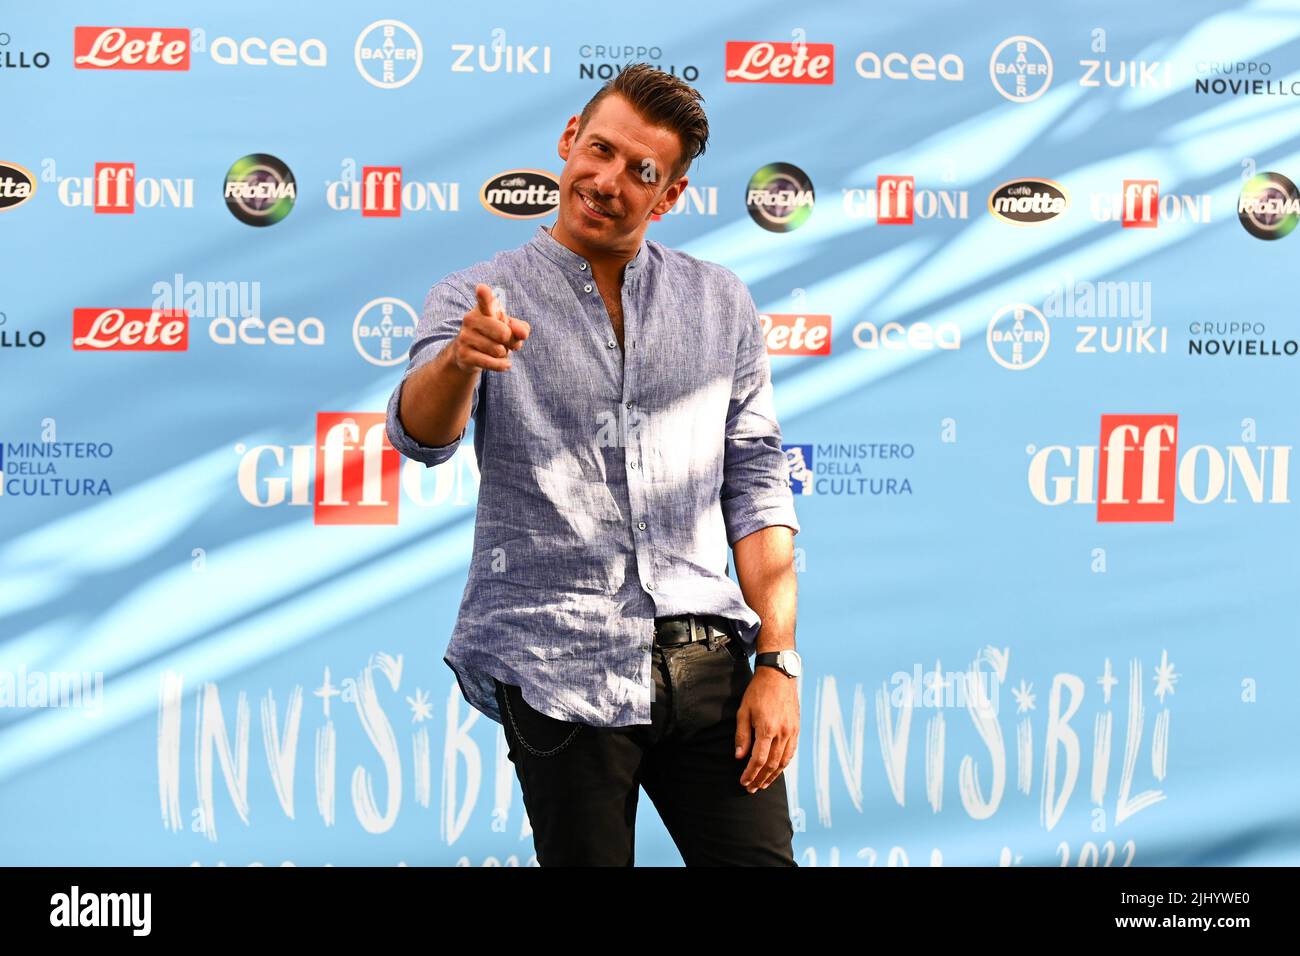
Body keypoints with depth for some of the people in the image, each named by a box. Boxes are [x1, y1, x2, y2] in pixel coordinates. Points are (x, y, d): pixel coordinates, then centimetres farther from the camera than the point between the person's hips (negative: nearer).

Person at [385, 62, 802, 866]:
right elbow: (422, 436, -16)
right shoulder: (477, 297, 2)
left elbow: (757, 484, 9)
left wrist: (778, 661, 0)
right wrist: (461, 357, -39)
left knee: (761, 857, -1)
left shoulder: (720, 304, 10)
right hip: (560, 671, -2)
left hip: (707, 662, 2)